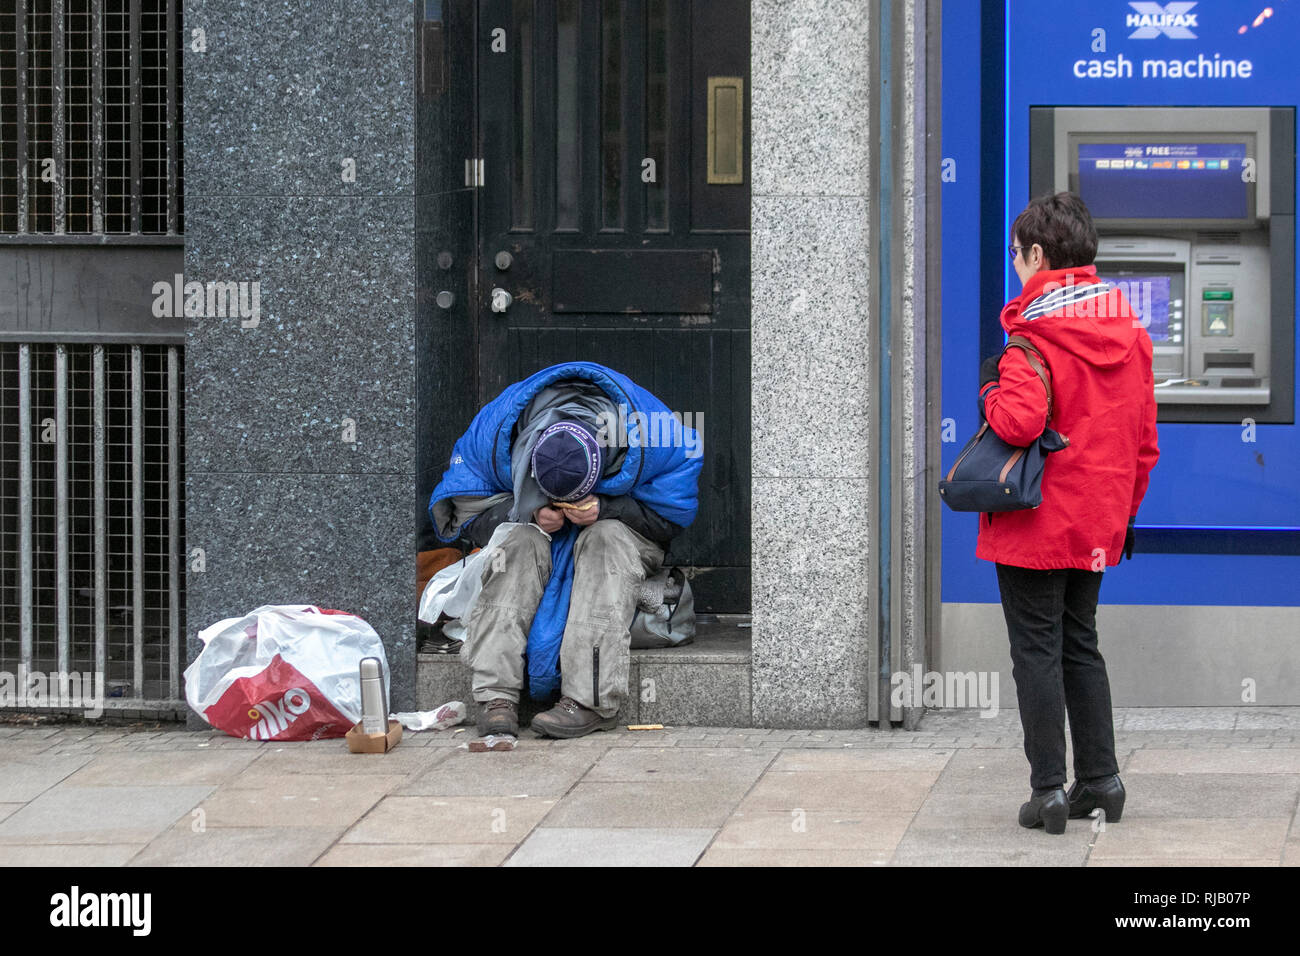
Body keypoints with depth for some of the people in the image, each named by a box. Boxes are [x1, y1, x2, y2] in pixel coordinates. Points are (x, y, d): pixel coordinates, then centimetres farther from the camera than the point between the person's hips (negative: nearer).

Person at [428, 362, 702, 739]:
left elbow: (676, 511, -15)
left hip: (621, 534, -1)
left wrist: (605, 508, -30)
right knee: (522, 541, -32)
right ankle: (497, 694, -43)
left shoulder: (649, 430, -29)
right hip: (543, 536, 1)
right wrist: (531, 512, -28)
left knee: (606, 538, -35)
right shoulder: (498, 425, -24)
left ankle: (590, 701, -45)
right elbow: (462, 511, -12)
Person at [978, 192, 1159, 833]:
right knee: (1080, 645, 17)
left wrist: (991, 388, -6)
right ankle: (1100, 778, 17)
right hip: (1098, 523, 7)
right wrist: (1125, 509, 21)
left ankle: (1048, 788, -1)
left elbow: (1019, 421, -28)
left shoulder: (1037, 333, -16)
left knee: (1036, 650, -1)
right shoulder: (1129, 330, 7)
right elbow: (1144, 437, 12)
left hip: (1035, 522, -7)